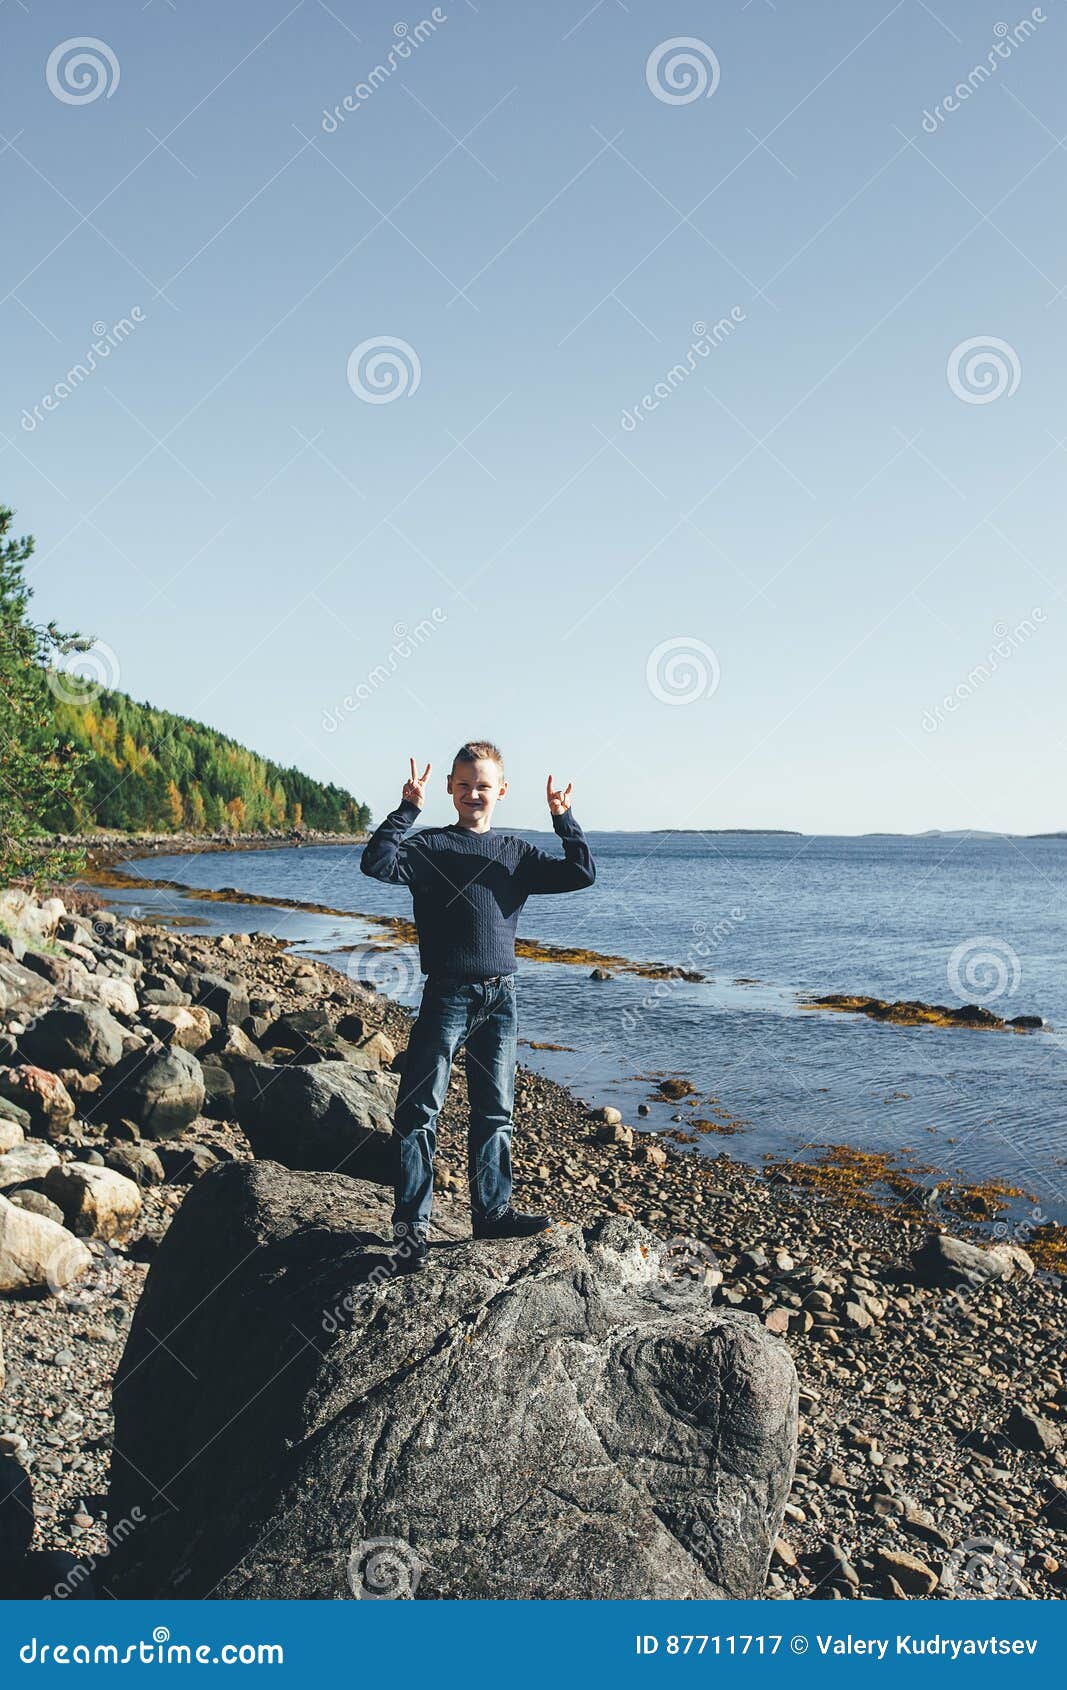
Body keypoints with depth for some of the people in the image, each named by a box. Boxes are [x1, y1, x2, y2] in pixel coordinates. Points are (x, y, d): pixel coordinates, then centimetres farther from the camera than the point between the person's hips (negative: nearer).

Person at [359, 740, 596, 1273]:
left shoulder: (517, 852, 11)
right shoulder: (430, 846, 0)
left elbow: (581, 874, 6)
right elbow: (376, 864, -17)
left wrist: (564, 819, -3)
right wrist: (407, 808, -21)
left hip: (500, 996, 4)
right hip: (447, 994, -4)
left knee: (495, 1111, 12)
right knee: (420, 1110, -4)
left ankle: (492, 1211, 25)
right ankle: (411, 1225, 5)